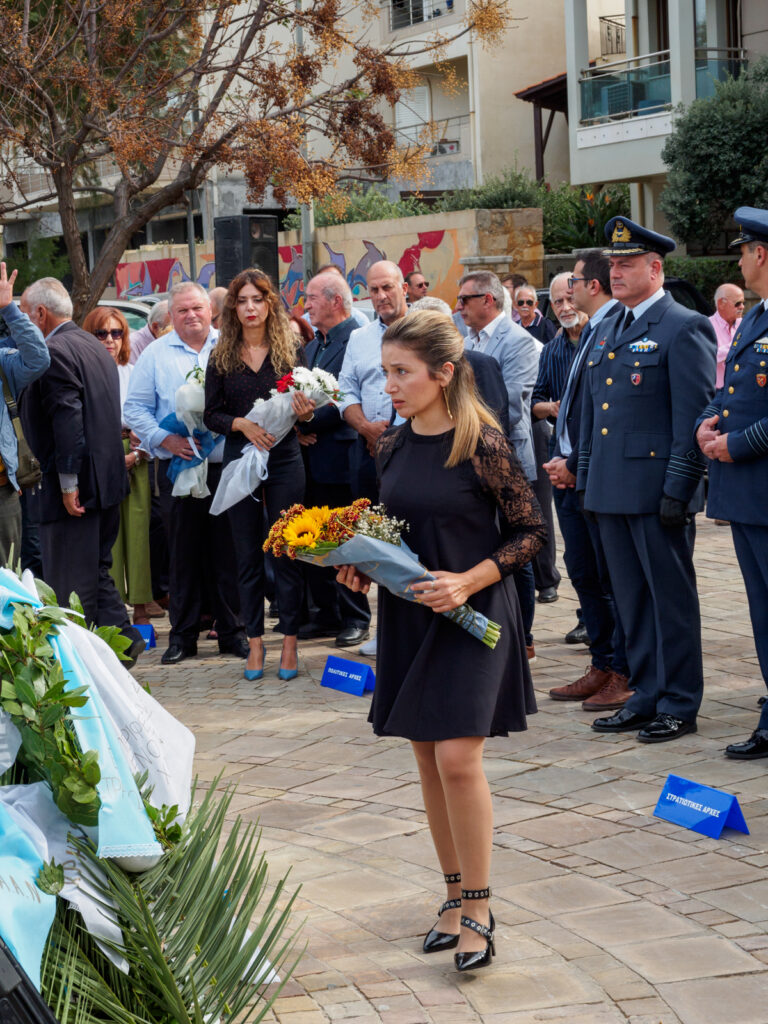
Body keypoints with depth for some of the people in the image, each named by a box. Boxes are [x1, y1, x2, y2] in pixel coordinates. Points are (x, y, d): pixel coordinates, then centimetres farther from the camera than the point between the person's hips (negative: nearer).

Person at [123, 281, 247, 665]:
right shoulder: (155, 354, 6)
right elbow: (135, 409, 4)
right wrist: (165, 439, -10)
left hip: (226, 466, 0)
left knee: (227, 551, 3)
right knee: (183, 551, 5)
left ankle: (232, 631, 13)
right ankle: (182, 634, 13)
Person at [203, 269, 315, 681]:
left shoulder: (291, 350, 3)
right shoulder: (221, 357, 4)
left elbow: (306, 408, 3)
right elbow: (211, 415, 3)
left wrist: (305, 412, -20)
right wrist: (243, 424, -16)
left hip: (285, 461, -1)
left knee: (287, 551, 0)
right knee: (248, 554, 6)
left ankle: (289, 643, 8)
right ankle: (255, 643, 13)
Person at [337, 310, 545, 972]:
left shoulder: (483, 446, -12)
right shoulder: (392, 448, 6)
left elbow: (530, 531, -7)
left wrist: (469, 581, -18)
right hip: (409, 618, 6)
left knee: (457, 757, -14)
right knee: (428, 761, 10)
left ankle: (479, 909, 0)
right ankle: (456, 896, 22)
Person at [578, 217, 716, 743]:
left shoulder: (685, 328, -8)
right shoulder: (608, 333, 17)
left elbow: (694, 415, -13)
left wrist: (678, 489, -17)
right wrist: (586, 476, 16)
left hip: (656, 491, -8)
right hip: (612, 491, 8)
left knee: (671, 596, 0)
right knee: (632, 600, 13)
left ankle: (680, 705, 8)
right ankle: (647, 696, 22)